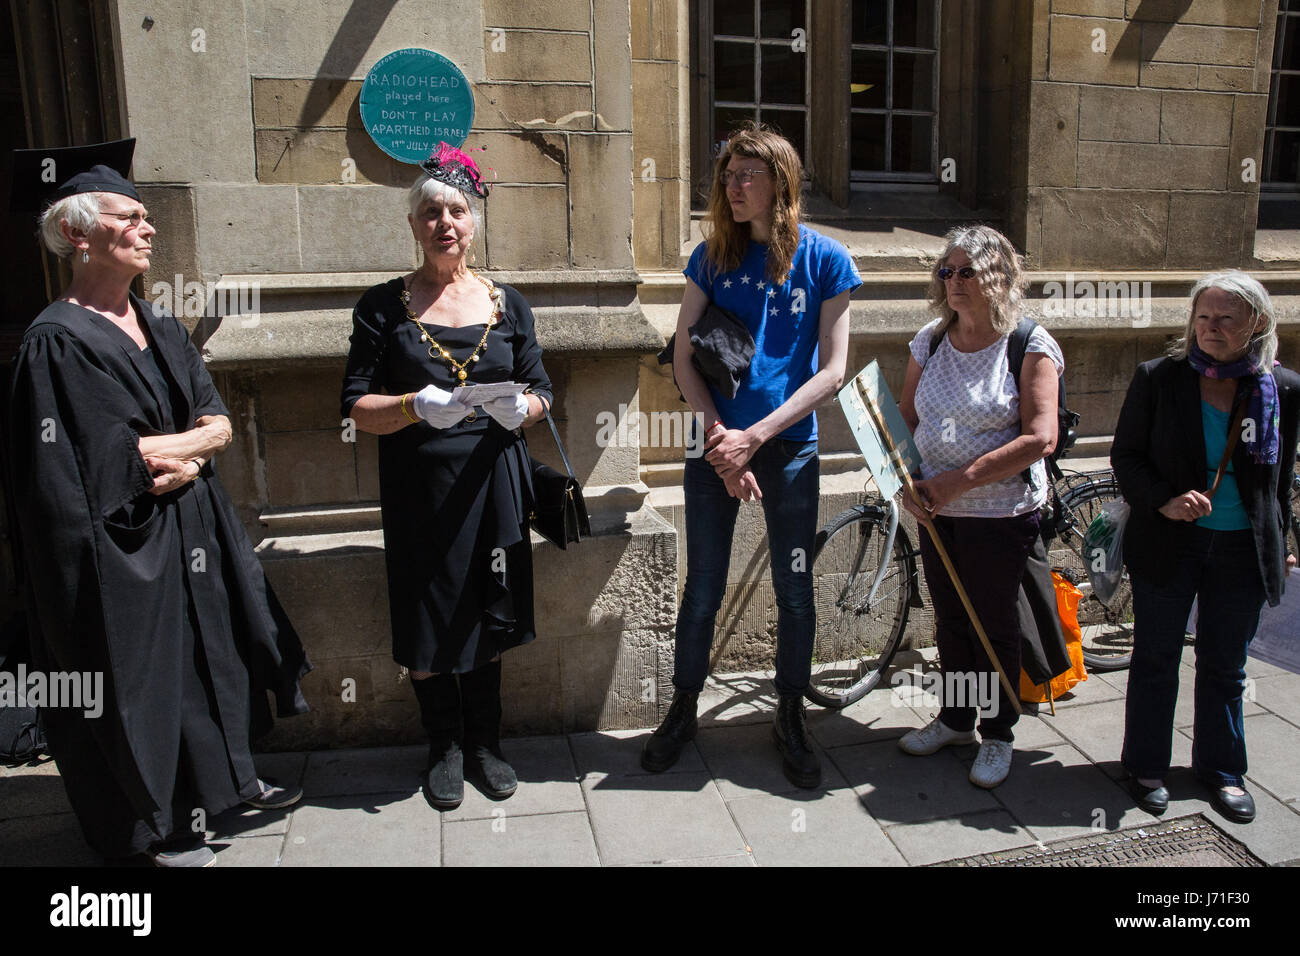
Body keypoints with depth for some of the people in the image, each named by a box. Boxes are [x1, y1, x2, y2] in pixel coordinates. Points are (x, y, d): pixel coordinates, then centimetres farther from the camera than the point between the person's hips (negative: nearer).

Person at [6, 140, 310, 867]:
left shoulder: (162, 329, 9)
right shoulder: (58, 341, -15)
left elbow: (219, 423, 5)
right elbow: (104, 461, -20)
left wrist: (167, 449, -13)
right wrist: (191, 442, -8)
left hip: (195, 533, 7)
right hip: (124, 548, -7)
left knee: (215, 652, 17)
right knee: (142, 672, 6)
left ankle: (234, 779, 37)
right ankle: (154, 826, 26)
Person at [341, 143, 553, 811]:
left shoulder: (506, 304, 8)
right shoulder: (383, 306, 1)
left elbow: (541, 391, 9)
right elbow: (357, 407, -3)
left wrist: (520, 407, -14)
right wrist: (417, 407, -22)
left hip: (492, 484, 2)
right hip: (418, 488, -1)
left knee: (487, 618, 10)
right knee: (427, 628, 6)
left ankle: (484, 742, 30)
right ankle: (444, 746, 29)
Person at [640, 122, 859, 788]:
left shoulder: (824, 259, -3)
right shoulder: (714, 255, 3)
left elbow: (832, 369, -7)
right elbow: (683, 358, 1)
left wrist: (753, 437, -14)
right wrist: (719, 438, -11)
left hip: (788, 447, -1)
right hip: (715, 445, 1)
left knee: (795, 591, 8)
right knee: (703, 588, 10)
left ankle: (790, 718, 28)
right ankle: (683, 711, 28)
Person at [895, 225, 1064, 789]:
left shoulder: (1030, 346, -11)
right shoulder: (930, 341, 4)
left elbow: (1039, 438, -19)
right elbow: (906, 419, 8)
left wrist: (959, 479, -22)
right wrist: (908, 483, -8)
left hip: (1002, 514, -5)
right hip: (936, 511, 5)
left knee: (994, 624, 7)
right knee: (950, 618, 16)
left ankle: (997, 735, 25)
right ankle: (954, 719, 35)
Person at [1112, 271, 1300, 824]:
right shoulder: (1158, 378, -6)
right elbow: (1125, 455, -3)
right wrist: (1164, 501, -19)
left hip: (1242, 549, 2)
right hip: (1168, 543, -1)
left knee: (1225, 665, 13)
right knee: (1156, 658, 10)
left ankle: (1220, 768, 32)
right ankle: (1146, 764, 26)